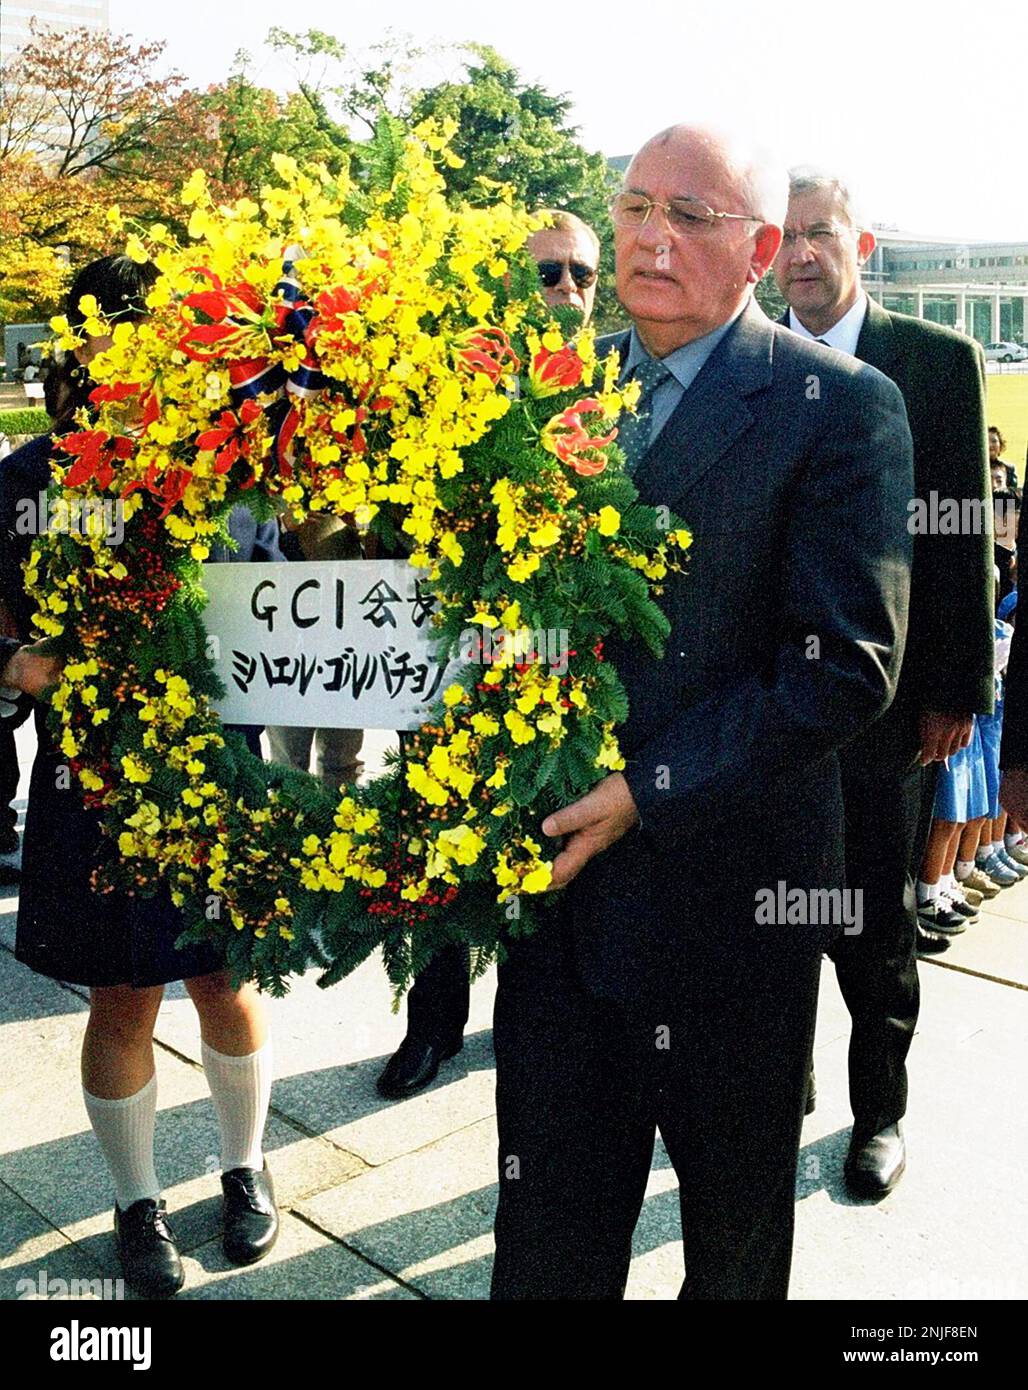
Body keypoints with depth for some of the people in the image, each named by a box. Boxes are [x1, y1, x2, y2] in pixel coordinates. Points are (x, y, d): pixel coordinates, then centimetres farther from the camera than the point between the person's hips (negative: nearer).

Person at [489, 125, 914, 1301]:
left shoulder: (840, 408, -9)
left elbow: (848, 665, -16)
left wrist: (649, 791, -20)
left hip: (729, 885, -4)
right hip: (559, 869, 4)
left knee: (735, 1241, 20)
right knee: (547, 1240, 18)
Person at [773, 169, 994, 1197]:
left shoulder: (938, 361, -1)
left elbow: (965, 534, -3)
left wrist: (957, 687, -7)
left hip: (882, 693, -2)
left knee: (876, 920, 9)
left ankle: (879, 1112, 28)